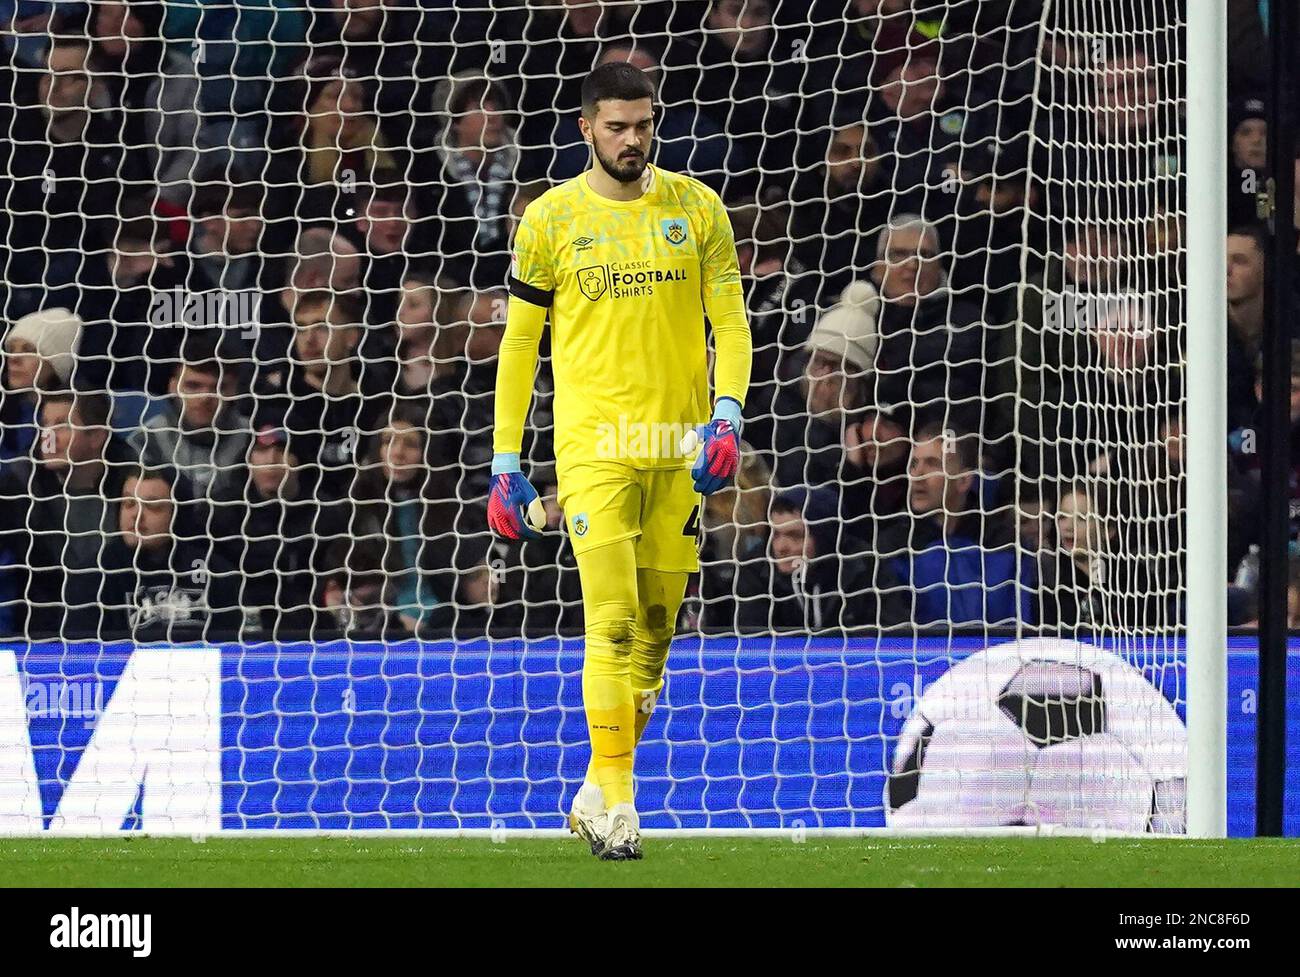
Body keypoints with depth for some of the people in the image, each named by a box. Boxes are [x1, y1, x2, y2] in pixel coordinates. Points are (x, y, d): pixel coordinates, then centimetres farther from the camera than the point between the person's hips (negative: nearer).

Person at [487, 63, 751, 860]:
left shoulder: (697, 209, 6)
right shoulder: (551, 218, 3)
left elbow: (730, 321, 6)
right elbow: (520, 341, 7)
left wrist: (727, 415, -12)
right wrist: (506, 463, 4)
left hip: (679, 447, 2)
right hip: (593, 443, -2)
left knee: (657, 623, 6)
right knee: (613, 620, -13)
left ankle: (597, 793, 19)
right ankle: (614, 797, -11)